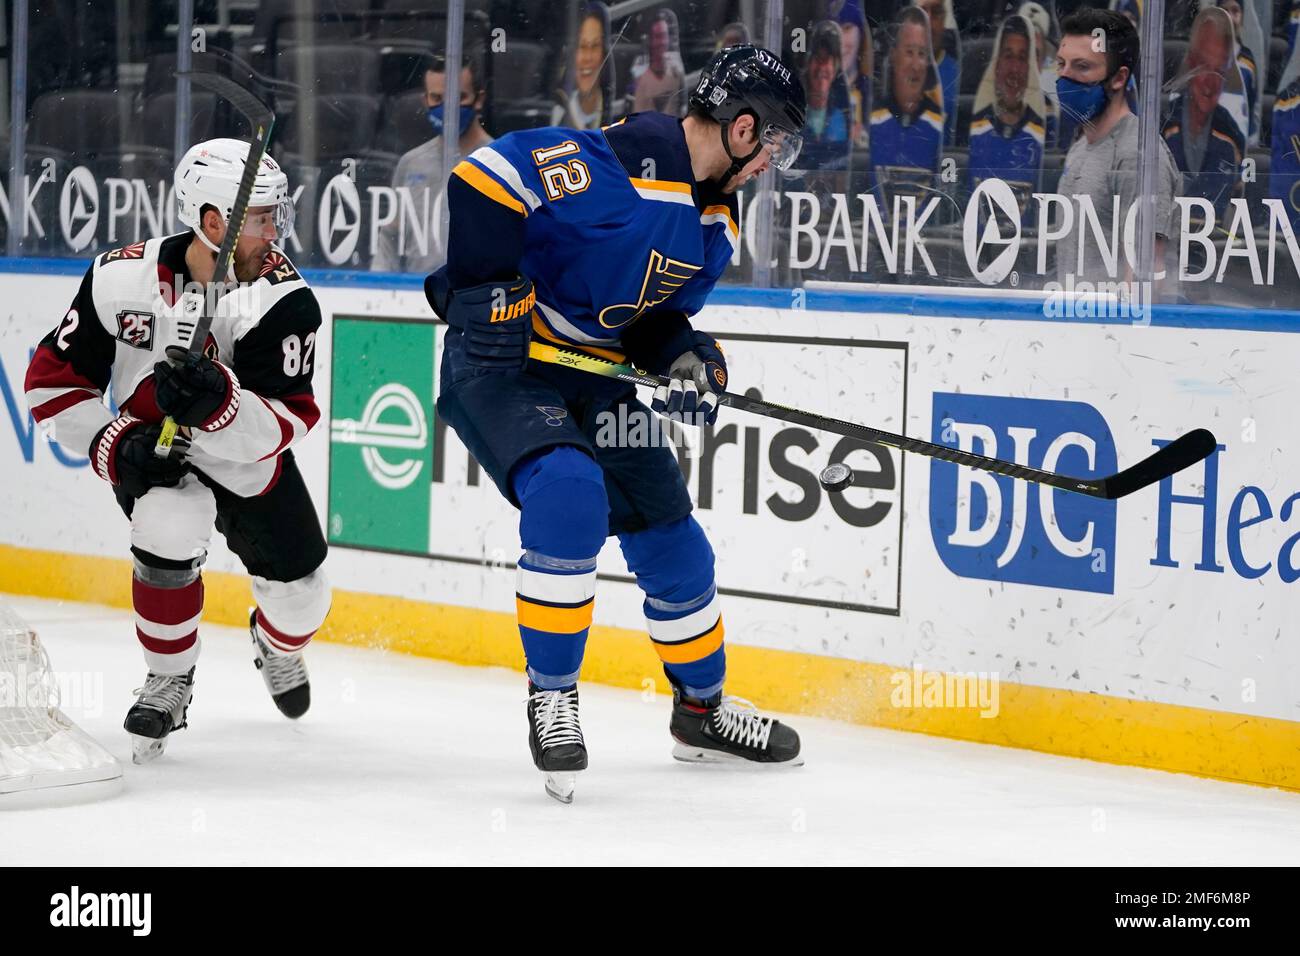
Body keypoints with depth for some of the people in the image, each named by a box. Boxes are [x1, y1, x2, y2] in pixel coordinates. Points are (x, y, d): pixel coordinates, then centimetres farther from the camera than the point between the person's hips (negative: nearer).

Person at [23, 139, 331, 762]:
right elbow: (52, 383, -12)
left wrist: (216, 400, -49)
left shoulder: (283, 298, -25)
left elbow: (286, 425, -30)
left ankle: (278, 647, 48)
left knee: (298, 592, 6)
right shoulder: (122, 279, -23)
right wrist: (116, 445, -23)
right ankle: (168, 681, -7)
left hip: (246, 456, 2)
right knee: (170, 528, -32)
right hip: (153, 452, -2)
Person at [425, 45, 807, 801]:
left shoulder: (714, 225, 7)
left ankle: (702, 709, 32)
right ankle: (552, 696, -14)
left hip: (590, 373, 9)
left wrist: (685, 357, -8)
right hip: (500, 357, -9)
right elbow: (483, 176, -25)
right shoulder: (616, 162, -24)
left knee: (670, 535, 11)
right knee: (569, 494, -31)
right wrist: (482, 287, -25)